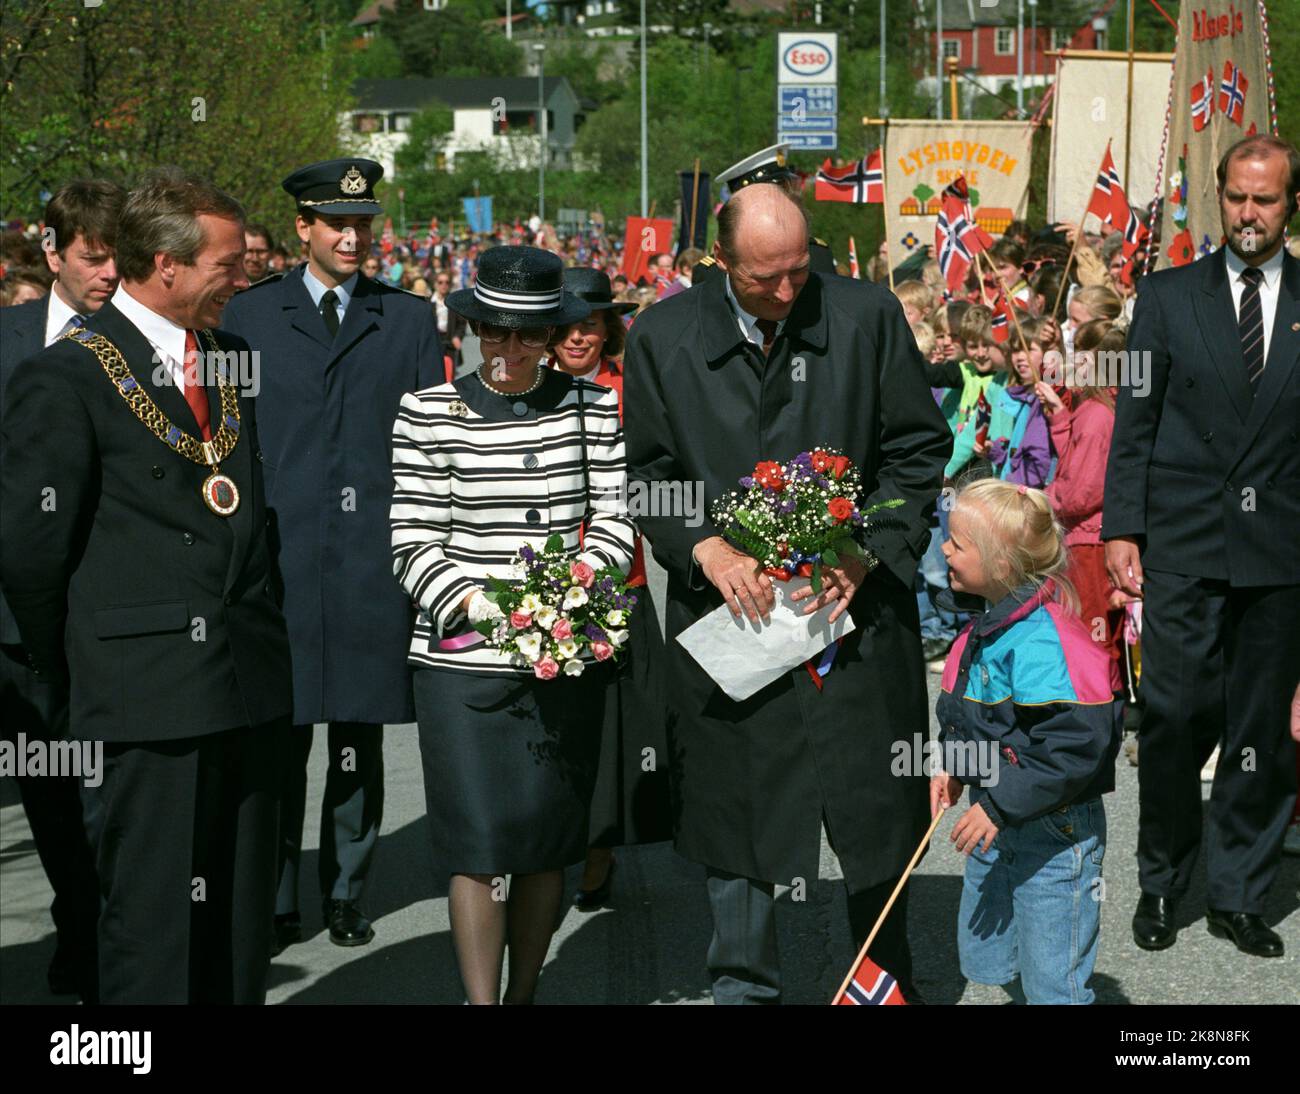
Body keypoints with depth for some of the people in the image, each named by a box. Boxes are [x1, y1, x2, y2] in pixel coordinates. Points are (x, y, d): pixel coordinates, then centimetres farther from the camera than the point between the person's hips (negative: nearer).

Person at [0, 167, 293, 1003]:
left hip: (252, 683, 6)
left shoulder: (234, 358, 13)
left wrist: (266, 633, 16)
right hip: (153, 694, -6)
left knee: (244, 917, 12)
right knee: (156, 919, -1)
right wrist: (75, 669, 1)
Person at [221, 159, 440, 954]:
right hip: (276, 556, 0)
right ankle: (276, 902, 9)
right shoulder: (251, 316, 9)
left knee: (361, 738, 6)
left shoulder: (409, 319, 10)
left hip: (373, 560, 1)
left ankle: (348, 896, 17)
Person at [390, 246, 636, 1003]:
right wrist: (471, 601, -17)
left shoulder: (593, 408, 5)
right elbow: (413, 543, -2)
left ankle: (525, 993, 24)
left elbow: (615, 519, 4)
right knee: (481, 840, -6)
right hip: (462, 657, -2)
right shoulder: (429, 414, 0)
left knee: (550, 837, 9)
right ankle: (481, 999, 1)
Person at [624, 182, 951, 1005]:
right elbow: (648, 473, 5)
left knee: (875, 811, 9)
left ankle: (888, 979, 28)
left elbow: (919, 447, 2)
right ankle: (744, 984, 26)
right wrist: (707, 549, -12)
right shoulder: (663, 337, 0)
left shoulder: (868, 315, -2)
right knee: (735, 809, 9)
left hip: (854, 603, 0)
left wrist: (869, 552, -10)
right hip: (727, 610, 0)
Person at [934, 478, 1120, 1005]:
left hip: (1054, 829, -10)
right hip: (1000, 826, 10)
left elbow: (1073, 745, -29)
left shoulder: (1038, 639, -25)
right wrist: (955, 770, 8)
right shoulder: (990, 627, 4)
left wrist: (1001, 806, -27)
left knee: (1051, 980, 2)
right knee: (982, 956, 21)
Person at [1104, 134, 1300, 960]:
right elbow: (1135, 421, 4)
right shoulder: (1168, 296, 6)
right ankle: (1161, 886, 17)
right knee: (1175, 721, -1)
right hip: (1183, 549, -1)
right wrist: (1122, 528, -2)